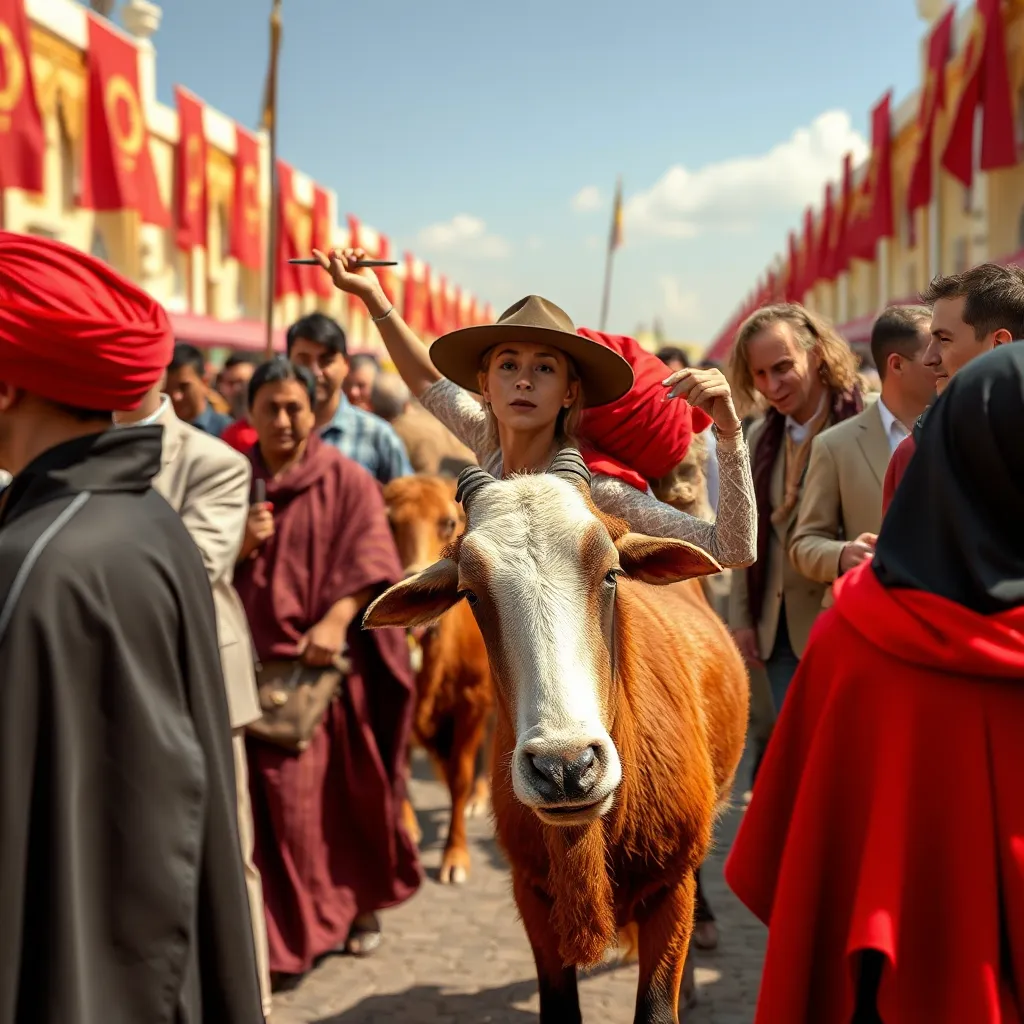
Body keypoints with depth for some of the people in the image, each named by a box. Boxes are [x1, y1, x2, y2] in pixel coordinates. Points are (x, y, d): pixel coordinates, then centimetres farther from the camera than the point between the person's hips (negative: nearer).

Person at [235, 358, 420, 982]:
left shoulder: (348, 481, 1)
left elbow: (369, 558, -11)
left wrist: (336, 620, -26)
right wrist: (239, 545, -11)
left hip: (331, 660, -2)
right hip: (257, 659, 2)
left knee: (348, 791, 3)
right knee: (280, 797, 0)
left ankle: (361, 901, 22)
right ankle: (289, 932, 13)